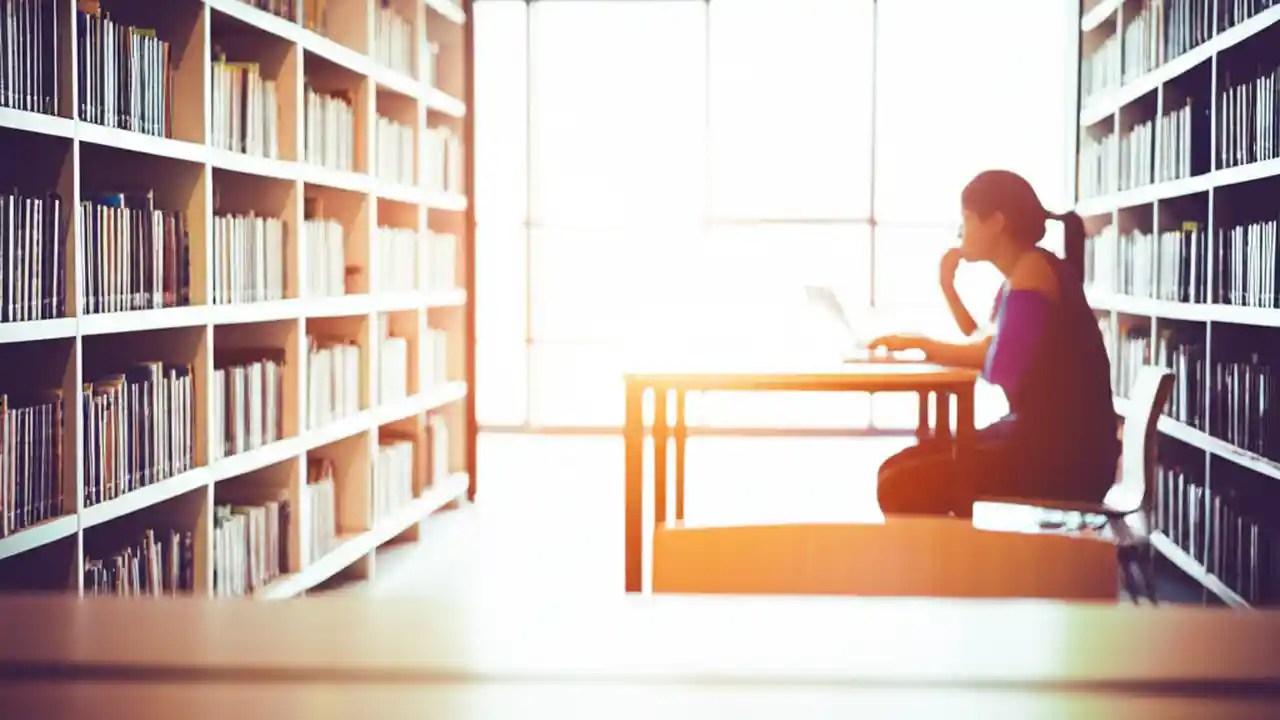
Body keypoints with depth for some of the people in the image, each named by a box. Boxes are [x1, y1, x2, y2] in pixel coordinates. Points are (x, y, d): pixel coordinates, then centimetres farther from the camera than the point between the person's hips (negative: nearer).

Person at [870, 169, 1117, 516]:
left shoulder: (1033, 269, -13)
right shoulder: (1020, 275, 15)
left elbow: (1001, 369, -20)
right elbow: (988, 350, 26)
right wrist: (947, 284, 20)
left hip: (1064, 454, -9)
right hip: (1037, 438, 9)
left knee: (903, 489, -17)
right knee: (895, 471, 6)